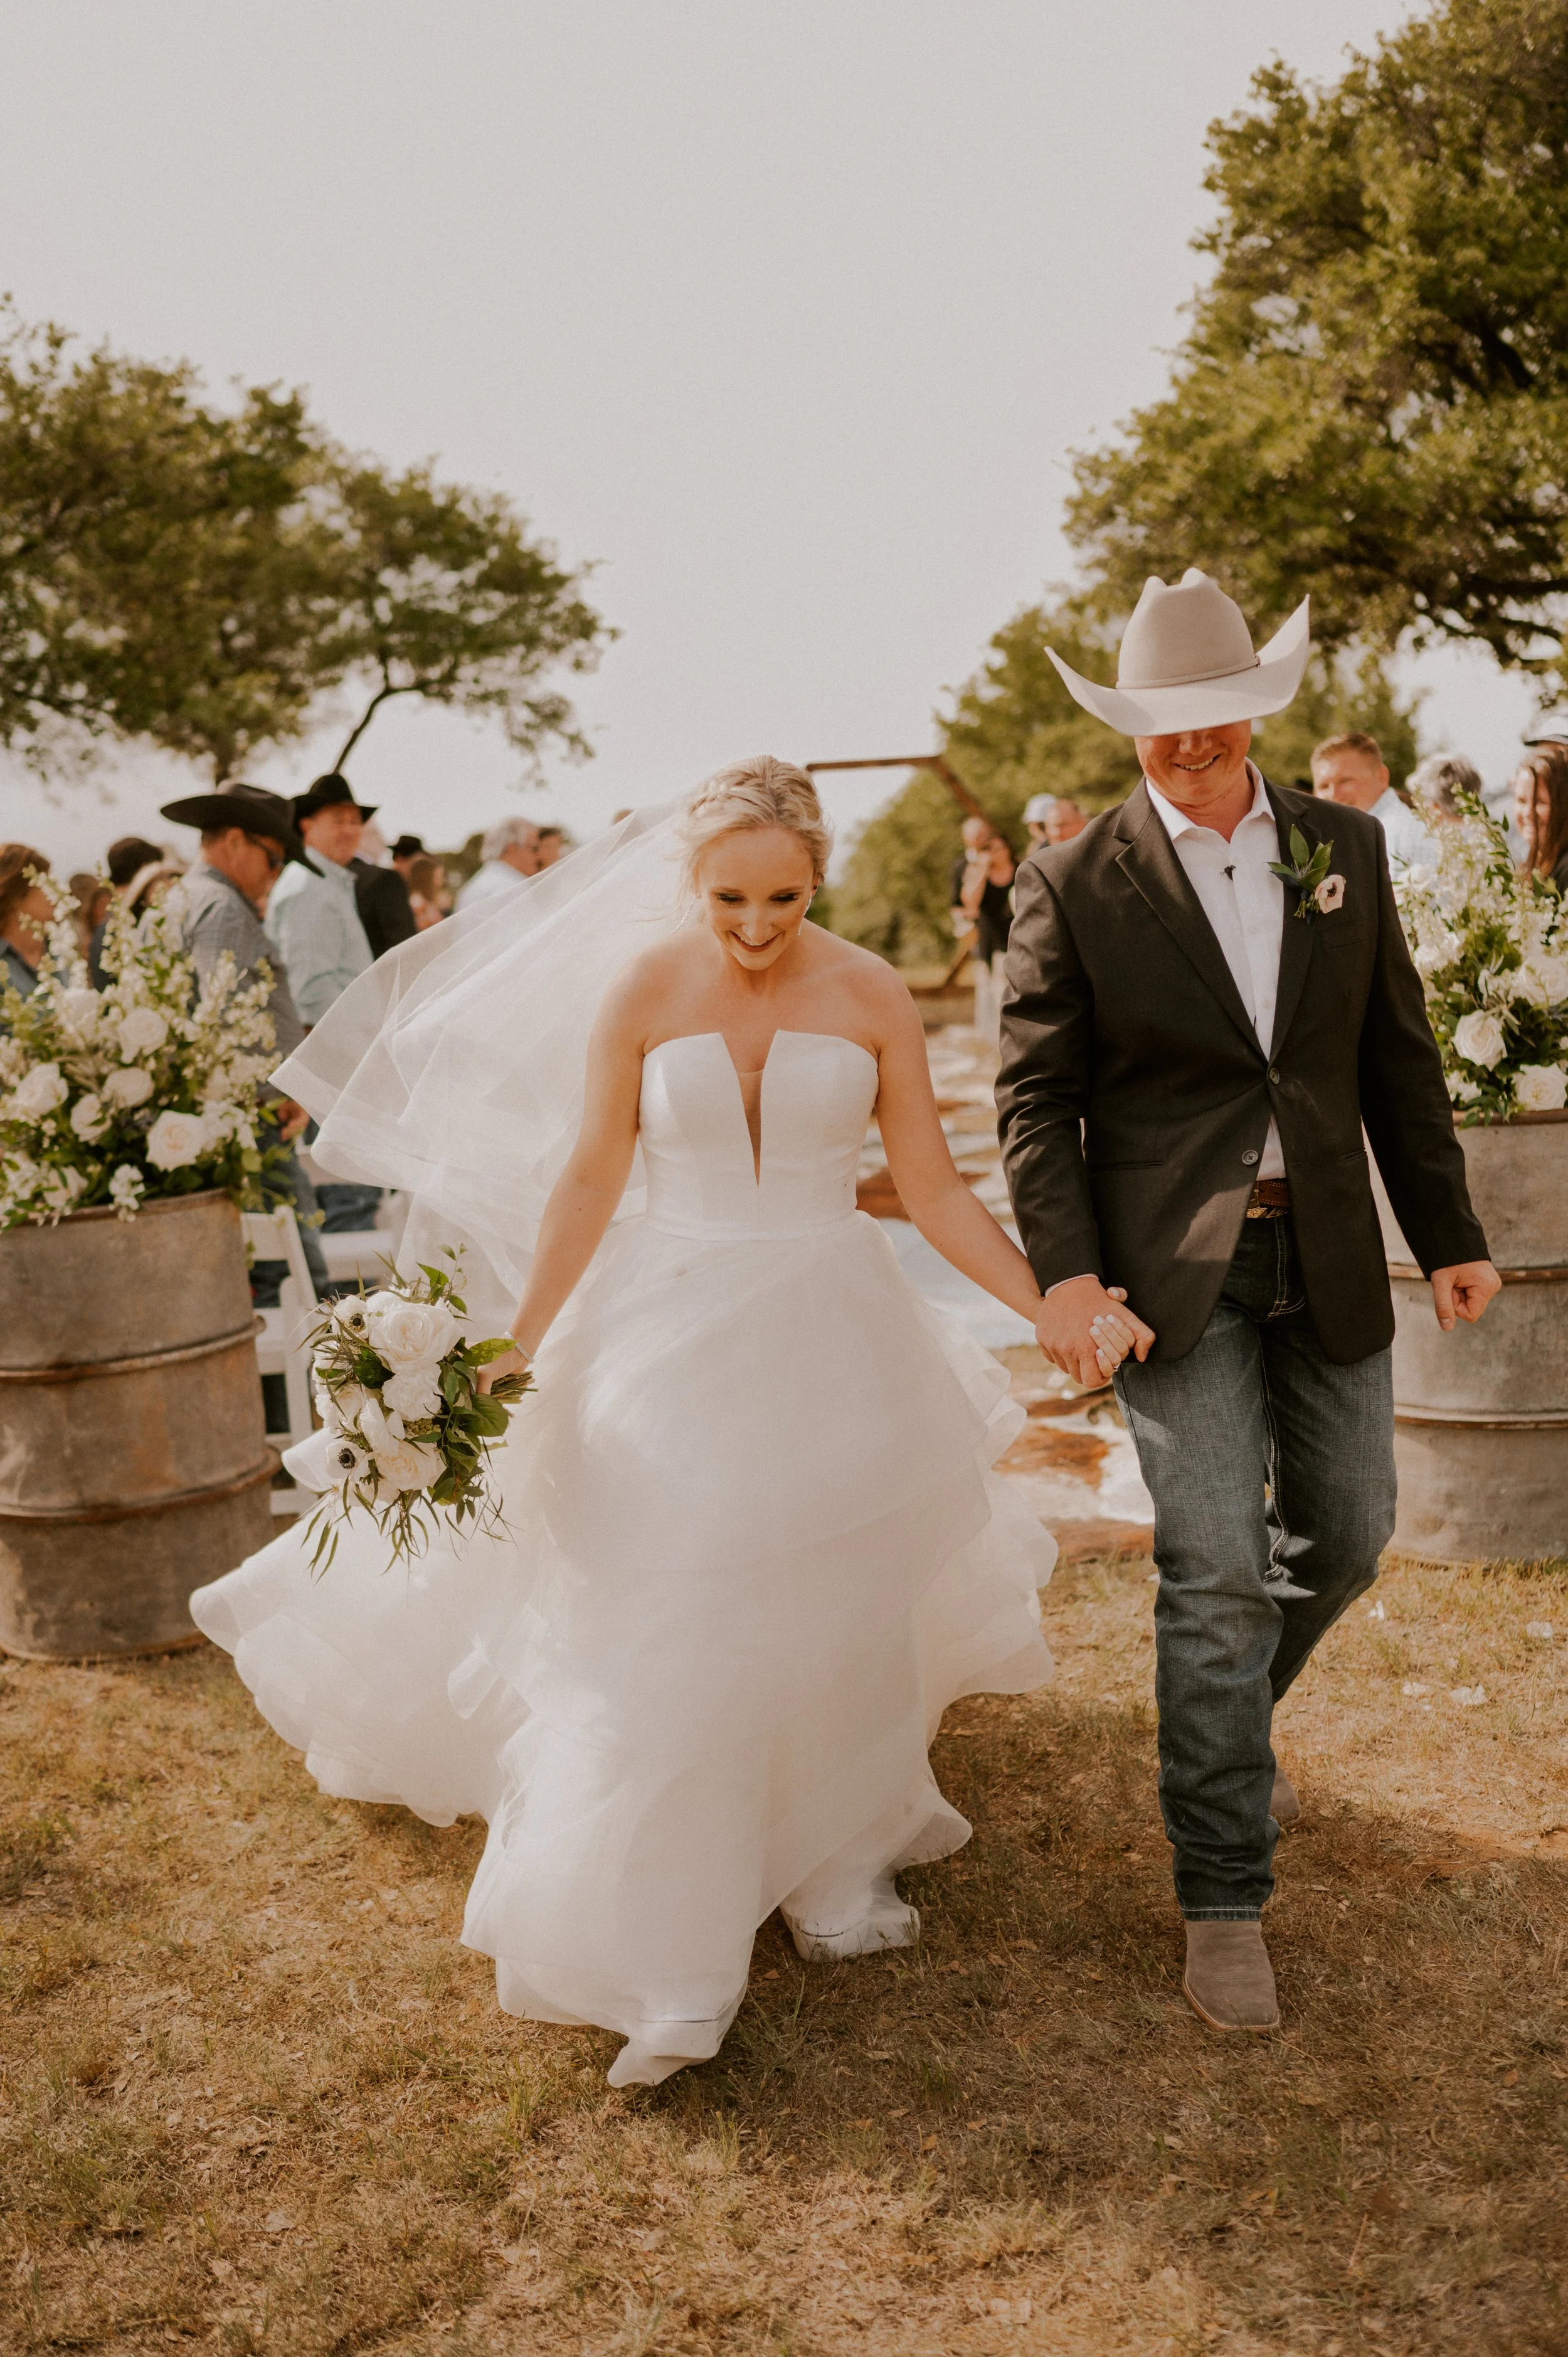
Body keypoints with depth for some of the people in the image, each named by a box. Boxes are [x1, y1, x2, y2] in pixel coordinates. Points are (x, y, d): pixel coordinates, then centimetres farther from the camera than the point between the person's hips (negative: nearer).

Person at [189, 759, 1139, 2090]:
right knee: (656, 1641, -3)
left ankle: (840, 1862, 40)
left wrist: (1055, 1308, -9)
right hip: (672, 1340, -1)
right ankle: (666, 1969, 7)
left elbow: (933, 1187, -2)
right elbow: (588, 1179, -3)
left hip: (830, 1340, 2)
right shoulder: (641, 992, -7)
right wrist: (514, 1345, -5)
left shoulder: (871, 998, -5)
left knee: (837, 1620, 15)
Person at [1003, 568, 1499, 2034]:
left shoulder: (1345, 847, 6)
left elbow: (1397, 1056, 10)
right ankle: (1223, 1899, 6)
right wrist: (1062, 1274, -16)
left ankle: (1228, 1719, 45)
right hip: (1172, 1267, -4)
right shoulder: (1075, 886, -5)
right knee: (1215, 1568, -7)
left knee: (1346, 1532, 14)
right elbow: (1035, 1095, -4)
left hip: (1326, 1254, 4)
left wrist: (1449, 1234, 8)